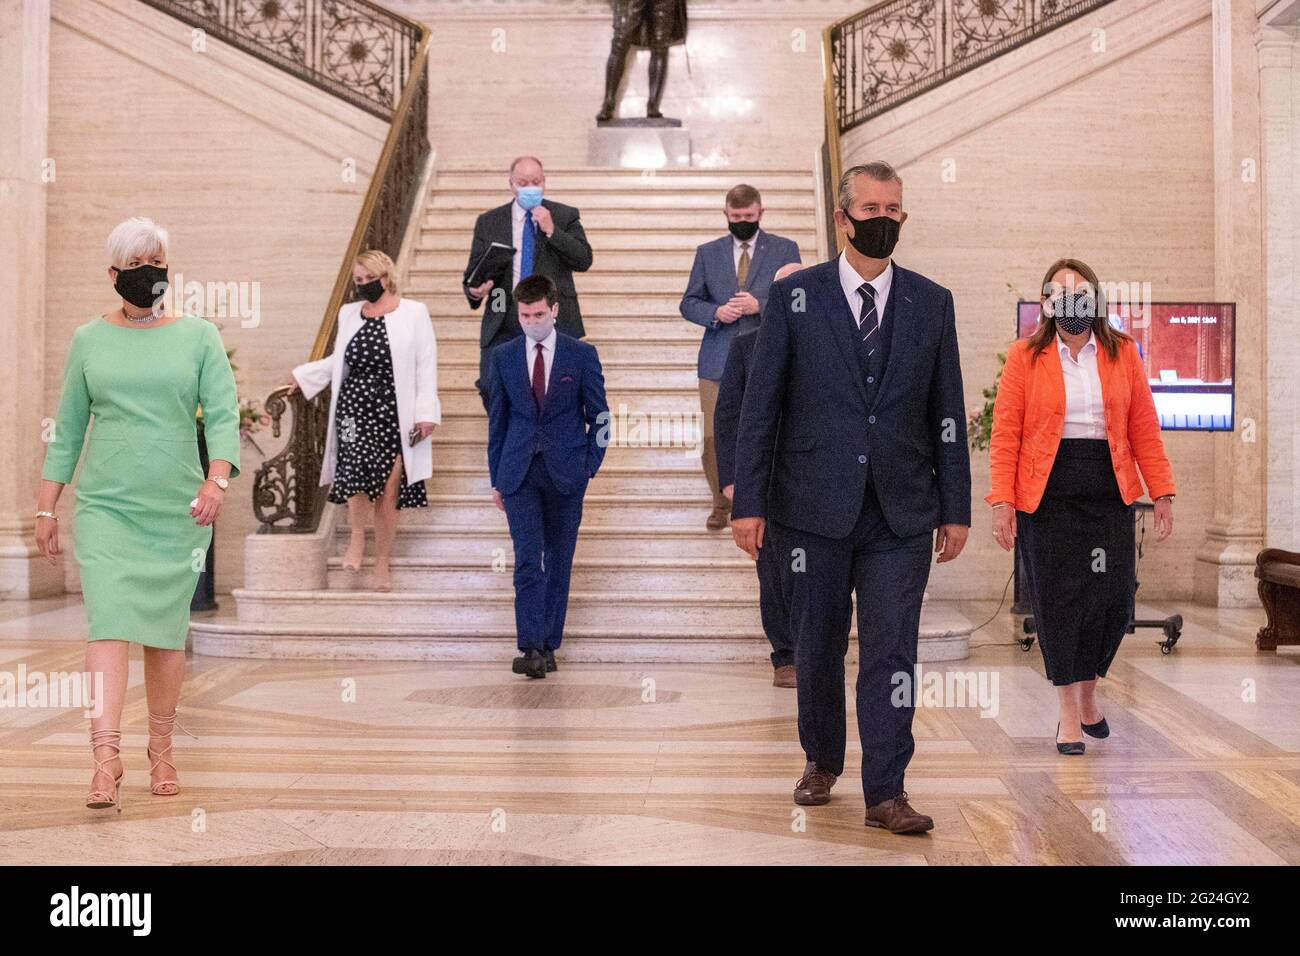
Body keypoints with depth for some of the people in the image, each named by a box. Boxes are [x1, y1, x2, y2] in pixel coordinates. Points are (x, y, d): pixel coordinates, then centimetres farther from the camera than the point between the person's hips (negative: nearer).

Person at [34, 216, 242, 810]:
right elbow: (67, 429, 11)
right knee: (108, 625, -11)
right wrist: (47, 508, 8)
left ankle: (161, 750, 22)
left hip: (178, 509, 0)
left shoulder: (199, 337, 4)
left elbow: (223, 413, -5)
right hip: (104, 506, 0)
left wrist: (218, 479, -22)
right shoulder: (89, 340, 8)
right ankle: (106, 758, -16)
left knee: (166, 631, 7)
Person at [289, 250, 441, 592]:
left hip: (395, 411, -2)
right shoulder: (348, 314, 16)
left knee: (388, 491, -1)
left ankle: (382, 561, 13)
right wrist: (302, 375, 22)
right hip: (354, 406, 2)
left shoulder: (413, 313, 4)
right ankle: (357, 536, 1)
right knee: (358, 473, -22)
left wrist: (426, 413, -5)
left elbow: (426, 366, 1)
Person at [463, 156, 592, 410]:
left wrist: (551, 231, -13)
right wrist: (475, 291, -13)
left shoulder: (565, 216, 7)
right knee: (490, 387, -9)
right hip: (503, 323, 1)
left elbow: (584, 261, -4)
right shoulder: (488, 222, 10)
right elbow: (473, 272, 10)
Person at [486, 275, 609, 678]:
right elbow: (497, 420, 10)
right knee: (528, 559, -10)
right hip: (519, 472, 0)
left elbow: (599, 415, 6)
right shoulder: (503, 357, 6)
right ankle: (531, 647, -14)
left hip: (565, 472, 0)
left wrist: (589, 465, -2)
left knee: (559, 560, 5)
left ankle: (548, 645, 14)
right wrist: (497, 478, 8)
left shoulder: (582, 355, 2)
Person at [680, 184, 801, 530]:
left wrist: (760, 305, -15)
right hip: (718, 363, 2)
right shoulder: (707, 252, 12)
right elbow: (688, 304, 12)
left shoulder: (785, 250, 6)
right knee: (714, 440, 1)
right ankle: (721, 502, 21)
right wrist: (715, 312, -9)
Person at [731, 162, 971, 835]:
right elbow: (759, 406, -1)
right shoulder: (795, 297, 1)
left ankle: (885, 793, 6)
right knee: (817, 647, 12)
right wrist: (749, 501, -6)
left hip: (901, 514, 1)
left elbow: (947, 414, 8)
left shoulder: (931, 304, 7)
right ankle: (822, 761, 33)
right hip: (814, 508, 0)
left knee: (892, 653, -2)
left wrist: (955, 507, 5)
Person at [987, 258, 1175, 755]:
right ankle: (1069, 713, 14)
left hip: (1109, 494, 2)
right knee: (1058, 599, 1)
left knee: (1113, 598, 1)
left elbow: (1144, 428, 7)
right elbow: (1005, 434, -3)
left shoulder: (1123, 353, 8)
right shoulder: (1025, 356, 1)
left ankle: (1088, 692, 28)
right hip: (1046, 495, -2)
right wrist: (1002, 501, -10)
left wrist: (1162, 491, 1)